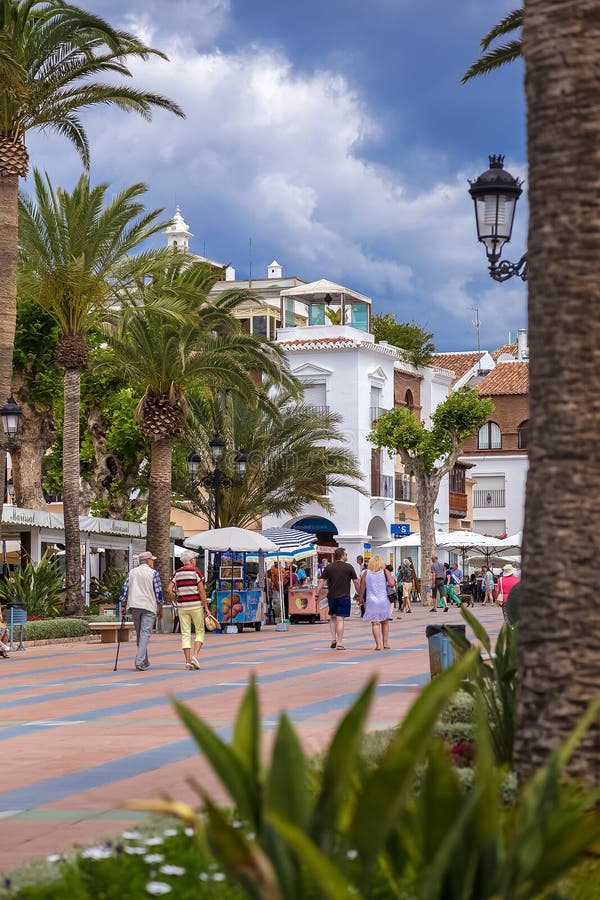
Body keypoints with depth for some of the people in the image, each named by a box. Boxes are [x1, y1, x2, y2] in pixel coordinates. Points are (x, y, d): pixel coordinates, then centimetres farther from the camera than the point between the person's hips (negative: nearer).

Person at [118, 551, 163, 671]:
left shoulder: (132, 572, 11)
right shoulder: (153, 573, -2)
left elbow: (124, 590, 7)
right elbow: (158, 592, -4)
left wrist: (123, 606, 10)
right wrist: (160, 609, 3)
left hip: (134, 606, 5)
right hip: (148, 606, -5)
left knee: (139, 634, 15)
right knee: (145, 634, -6)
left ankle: (145, 661, 21)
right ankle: (140, 661, -17)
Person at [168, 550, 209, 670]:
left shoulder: (177, 573, 7)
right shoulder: (196, 571, -6)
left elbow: (169, 589, -1)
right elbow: (201, 590, -11)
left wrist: (177, 601, 11)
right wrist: (206, 606, -5)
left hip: (182, 606, 4)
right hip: (196, 605, -4)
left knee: (185, 634, 6)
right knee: (200, 632, 8)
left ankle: (188, 661, 2)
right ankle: (195, 656, -10)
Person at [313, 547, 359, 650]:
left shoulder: (328, 567, 4)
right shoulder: (349, 567, -3)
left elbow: (321, 582, 2)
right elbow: (356, 582, -1)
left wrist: (316, 594, 9)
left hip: (331, 597, 3)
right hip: (344, 597, -3)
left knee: (332, 617, 20)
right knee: (340, 619, -4)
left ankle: (333, 639, 14)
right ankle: (339, 644, -4)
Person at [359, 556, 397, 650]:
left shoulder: (366, 573, 4)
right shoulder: (385, 572, 1)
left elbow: (362, 588, 4)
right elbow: (392, 584, -12)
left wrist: (361, 598, 19)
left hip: (371, 601, 0)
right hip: (383, 600, 0)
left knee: (375, 623, -1)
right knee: (385, 622, 17)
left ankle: (378, 644, -11)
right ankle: (385, 643, 18)